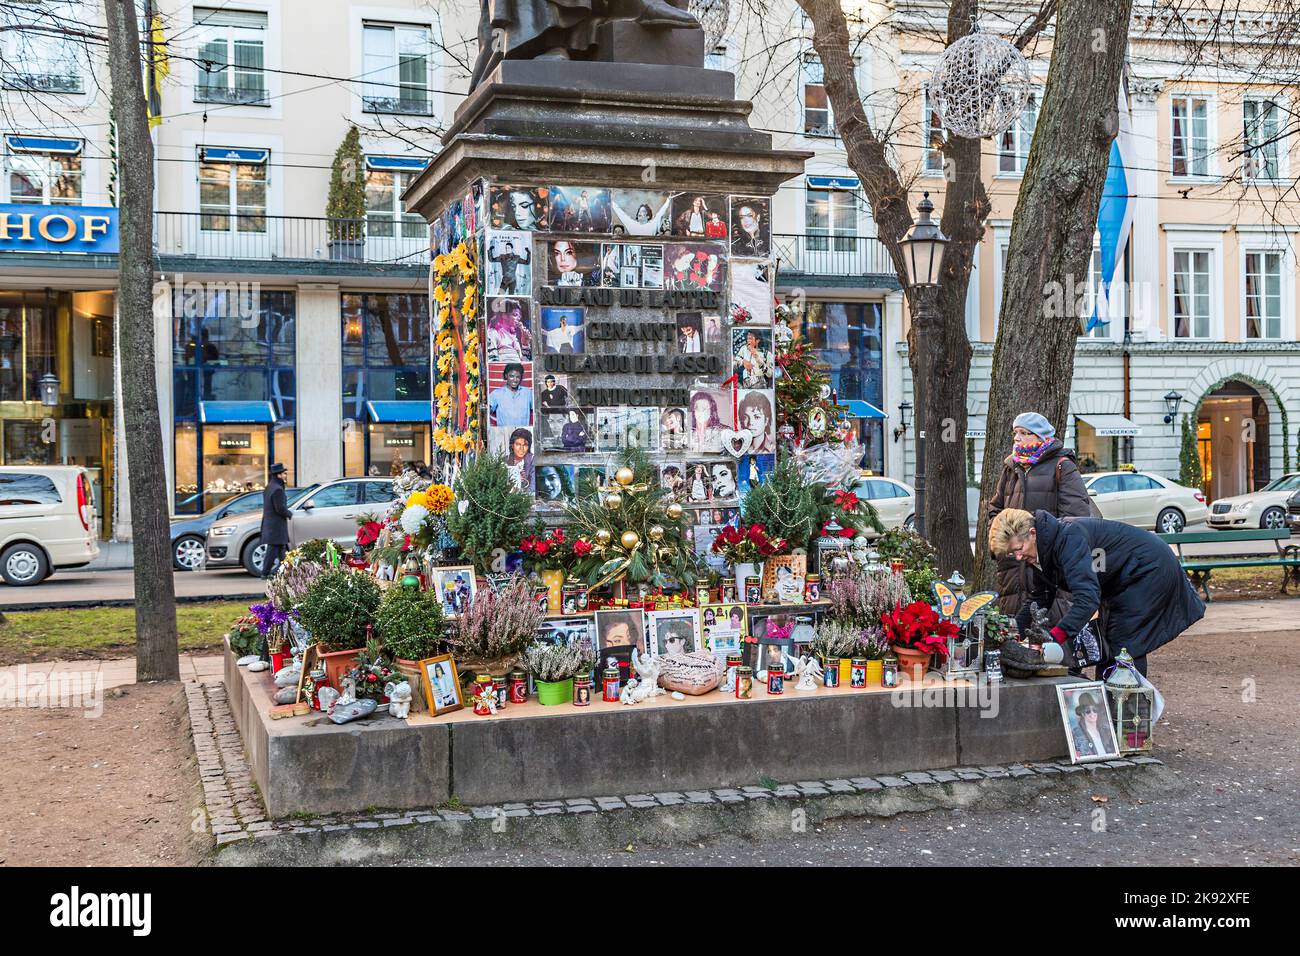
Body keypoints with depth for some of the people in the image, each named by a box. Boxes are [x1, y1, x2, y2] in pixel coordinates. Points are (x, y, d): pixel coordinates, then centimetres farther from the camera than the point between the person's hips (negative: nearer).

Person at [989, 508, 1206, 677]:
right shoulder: (1043, 549, -3)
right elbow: (1039, 600, 6)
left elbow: (1087, 596, -44)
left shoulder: (1068, 537, -33)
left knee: (1124, 646, -14)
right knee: (1106, 643, 12)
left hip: (1152, 568, -10)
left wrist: (1054, 638, -51)